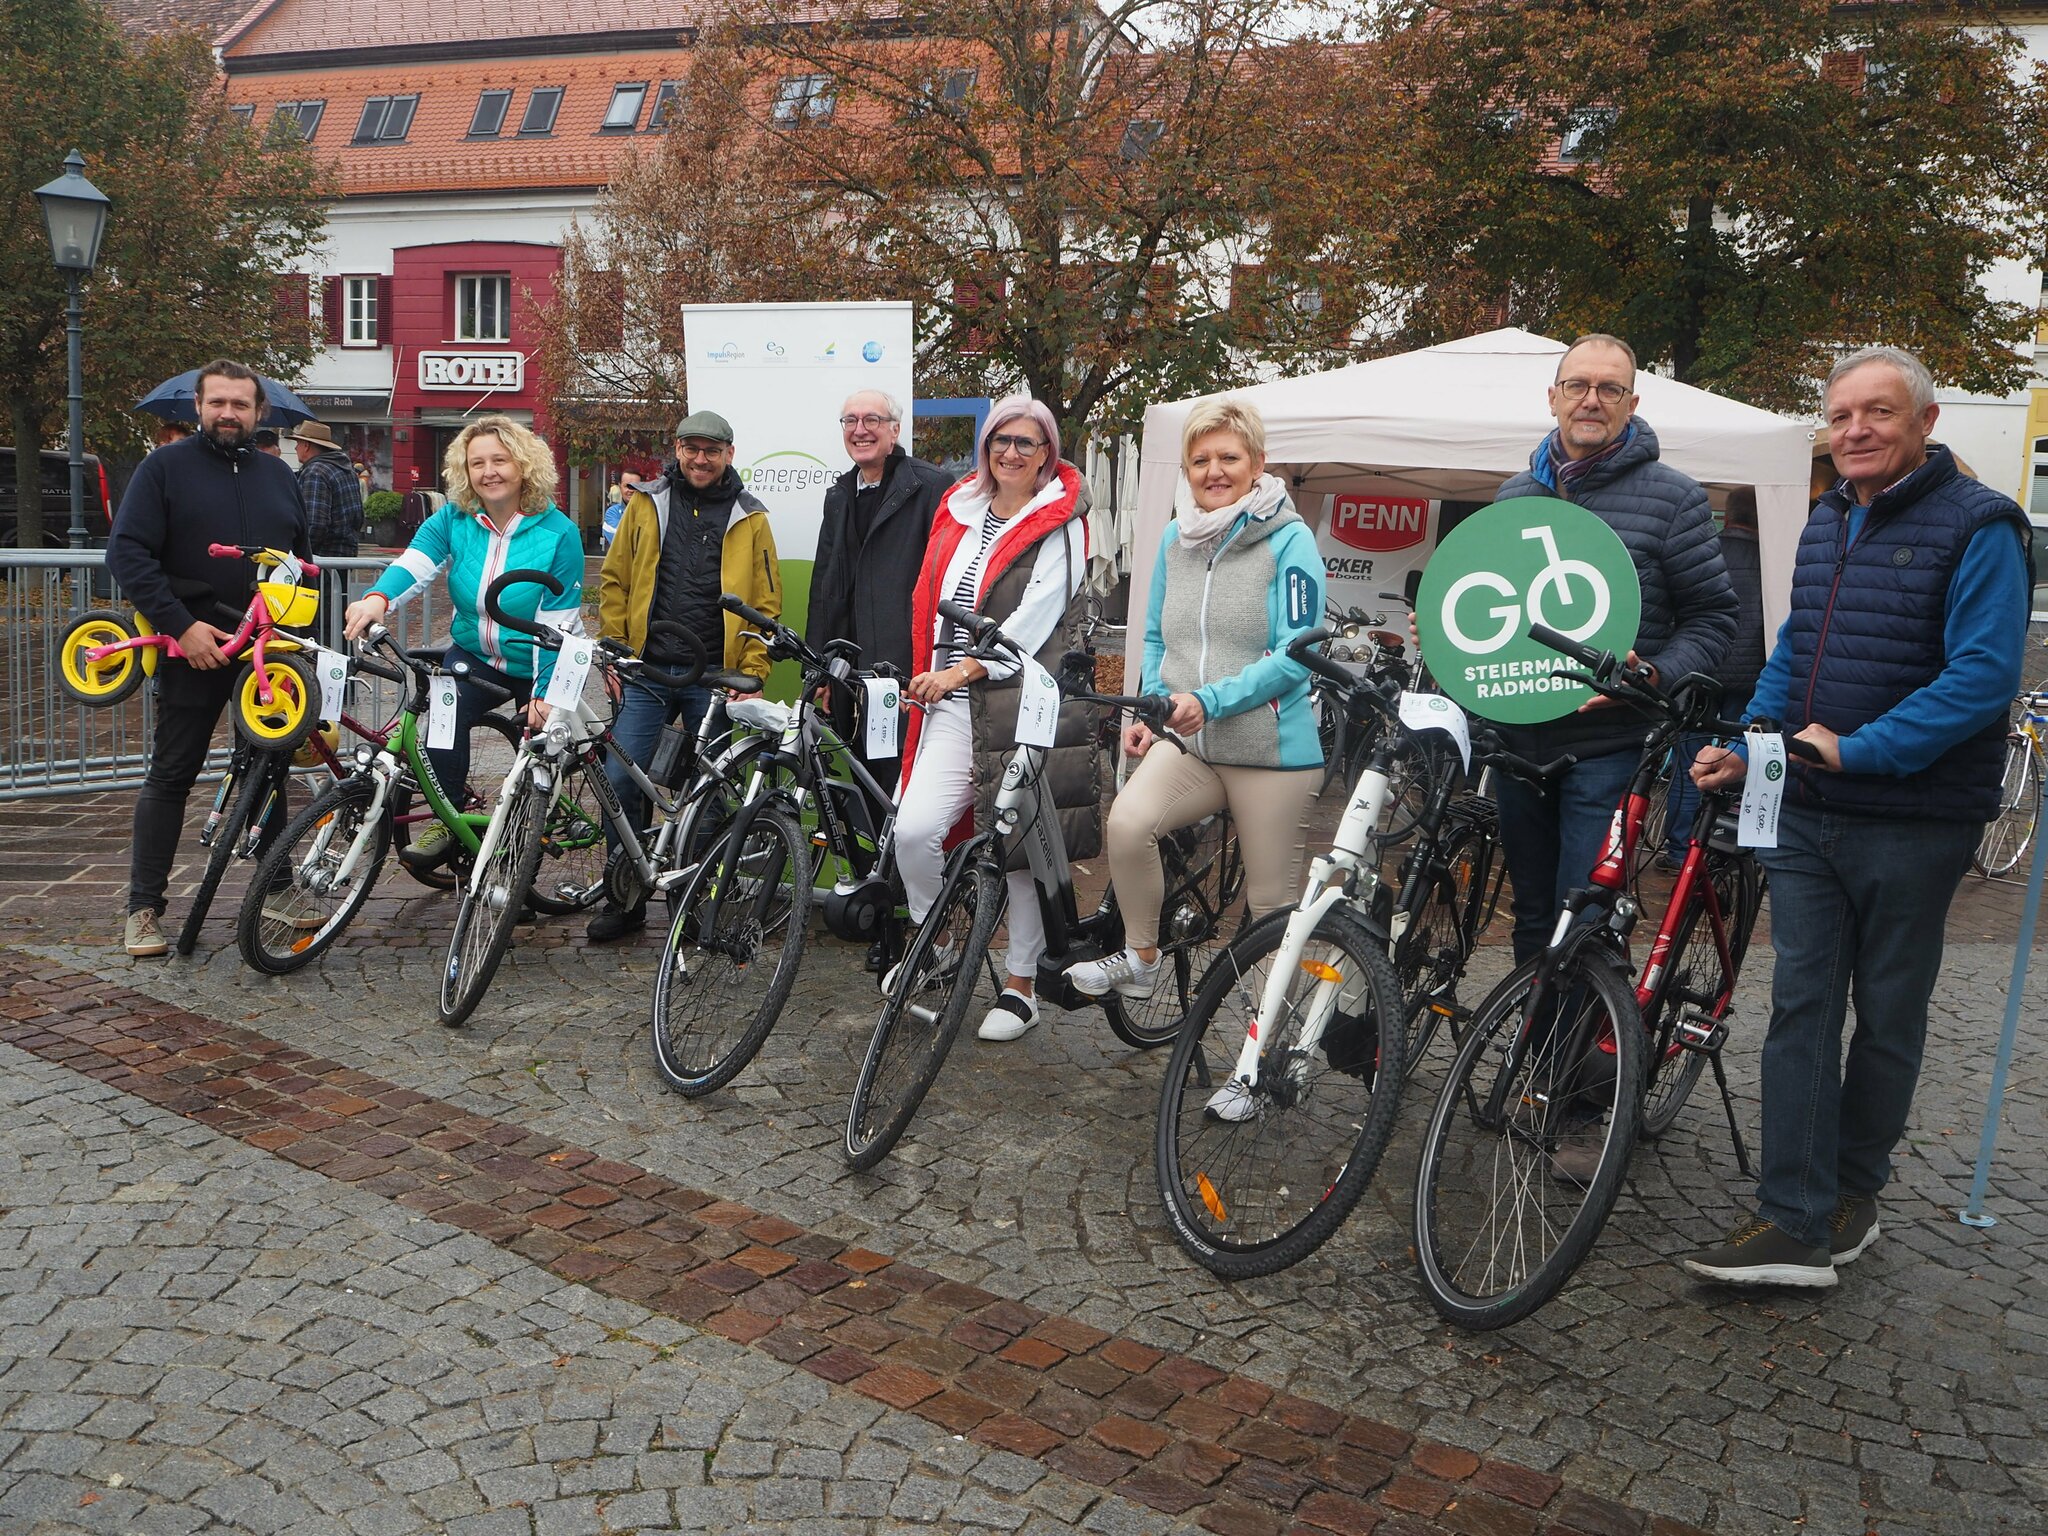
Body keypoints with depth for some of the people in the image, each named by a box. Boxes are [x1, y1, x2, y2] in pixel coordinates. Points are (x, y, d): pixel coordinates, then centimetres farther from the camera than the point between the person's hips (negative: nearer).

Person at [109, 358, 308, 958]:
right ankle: (144, 907, 7)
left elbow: (303, 559, 21)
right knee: (170, 775, 0)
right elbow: (127, 552, -7)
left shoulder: (278, 474, 14)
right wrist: (182, 624, -17)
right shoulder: (166, 466, 0)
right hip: (194, 646, -4)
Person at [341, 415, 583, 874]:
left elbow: (557, 624, -16)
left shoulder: (557, 533, -15)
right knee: (445, 708, -28)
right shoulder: (454, 520, -5)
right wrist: (377, 598, -43)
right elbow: (414, 564, -20)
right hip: (474, 656, 2)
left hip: (534, 665, -1)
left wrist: (546, 693, -22)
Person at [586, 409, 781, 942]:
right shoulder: (645, 504, 7)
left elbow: (767, 603, 4)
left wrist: (752, 674, -4)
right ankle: (625, 900, 10)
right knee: (620, 781, -4)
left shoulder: (749, 518, 4)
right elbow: (614, 582, 11)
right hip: (646, 674, 1)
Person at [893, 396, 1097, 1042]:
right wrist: (929, 674, 16)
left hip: (1024, 701, -4)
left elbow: (1034, 618, -12)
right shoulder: (959, 512, 16)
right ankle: (939, 941, 17)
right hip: (954, 703, 5)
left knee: (1024, 844, 2)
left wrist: (961, 670, -15)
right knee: (913, 829, -10)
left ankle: (1021, 986, 18)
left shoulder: (1059, 525, -2)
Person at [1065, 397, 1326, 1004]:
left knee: (1272, 902, 4)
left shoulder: (1289, 540, -6)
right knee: (1127, 822, -24)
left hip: (1269, 746, -4)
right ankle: (1140, 959, -2)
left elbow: (1295, 655, -14)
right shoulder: (1175, 538, 10)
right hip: (1187, 741, 4)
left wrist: (1208, 701, -23)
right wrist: (1148, 711, 5)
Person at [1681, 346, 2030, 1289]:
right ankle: (1796, 1223, 1)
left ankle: (1852, 1193, 25)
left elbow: (1983, 676, -18)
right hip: (1807, 816, 6)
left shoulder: (1978, 527, -9)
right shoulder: (1826, 525, 13)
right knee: (1800, 1007, 0)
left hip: (1913, 822, -6)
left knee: (1886, 1017, 9)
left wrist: (1854, 749, -22)